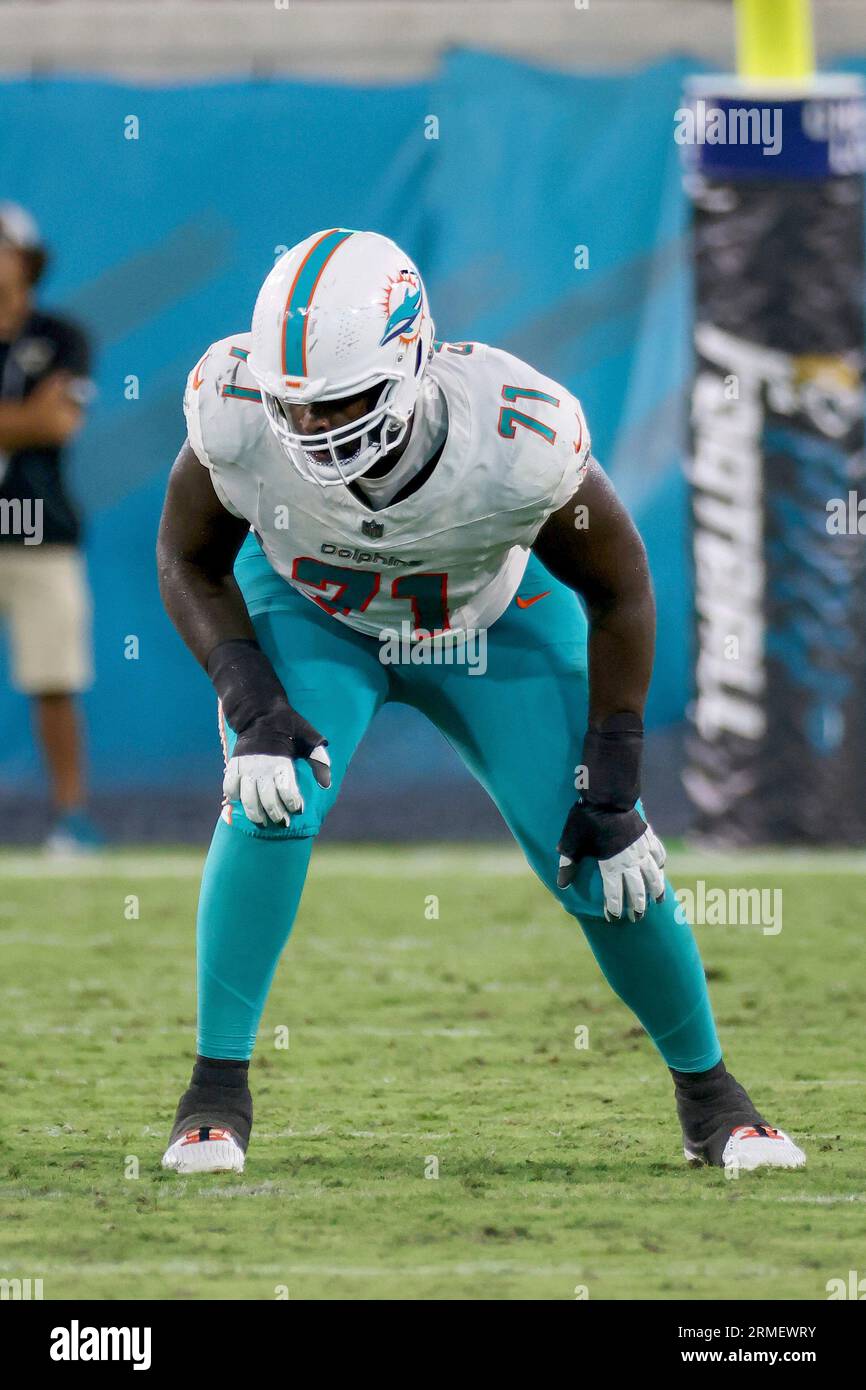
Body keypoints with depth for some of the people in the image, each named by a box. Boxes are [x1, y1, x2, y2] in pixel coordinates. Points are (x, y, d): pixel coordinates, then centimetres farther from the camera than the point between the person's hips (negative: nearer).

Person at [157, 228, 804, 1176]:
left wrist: (611, 789, -17)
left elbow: (619, 591, -19)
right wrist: (253, 707, -28)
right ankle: (217, 1088, -10)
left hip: (492, 623, 0)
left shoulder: (519, 445, -39)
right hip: (308, 611, 1)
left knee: (604, 867, -5)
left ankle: (707, 1091, 19)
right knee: (270, 803, -25)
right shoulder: (239, 414, -34)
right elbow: (189, 564, -14)